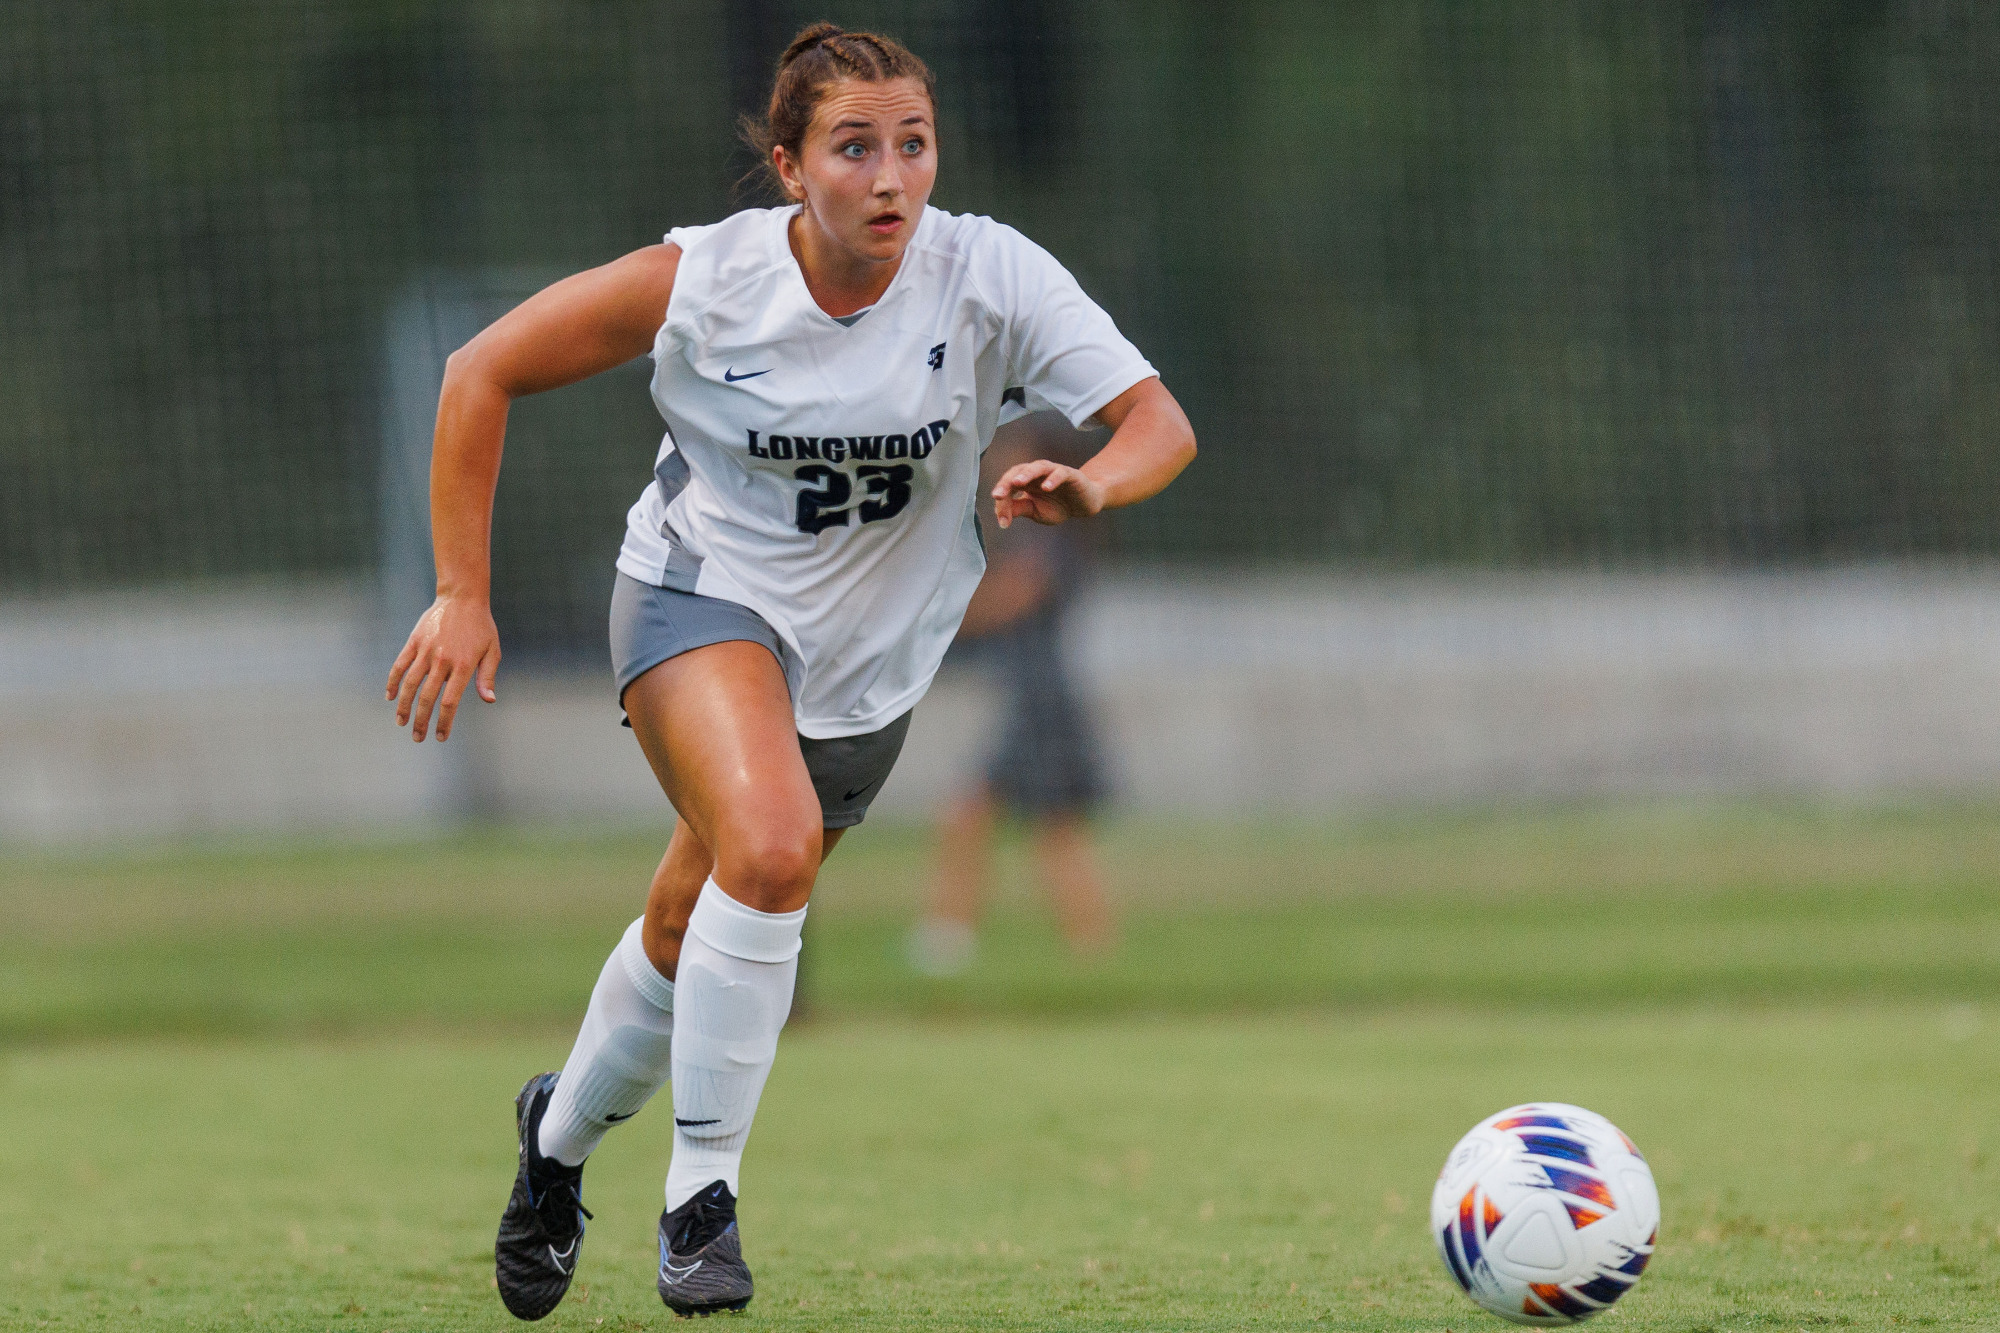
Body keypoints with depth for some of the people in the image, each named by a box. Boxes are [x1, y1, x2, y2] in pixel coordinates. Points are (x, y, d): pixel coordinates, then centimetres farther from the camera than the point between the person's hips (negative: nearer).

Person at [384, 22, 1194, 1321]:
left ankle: (562, 1130, 45)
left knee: (696, 941, 13)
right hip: (703, 595, -3)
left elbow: (1160, 421, -23)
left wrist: (1090, 483, -45)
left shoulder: (990, 277, -18)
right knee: (770, 846, -31)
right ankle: (701, 1195, -17)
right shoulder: (701, 284, -20)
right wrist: (464, 597, -11)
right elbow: (484, 373, -9)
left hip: (869, 662, 3)